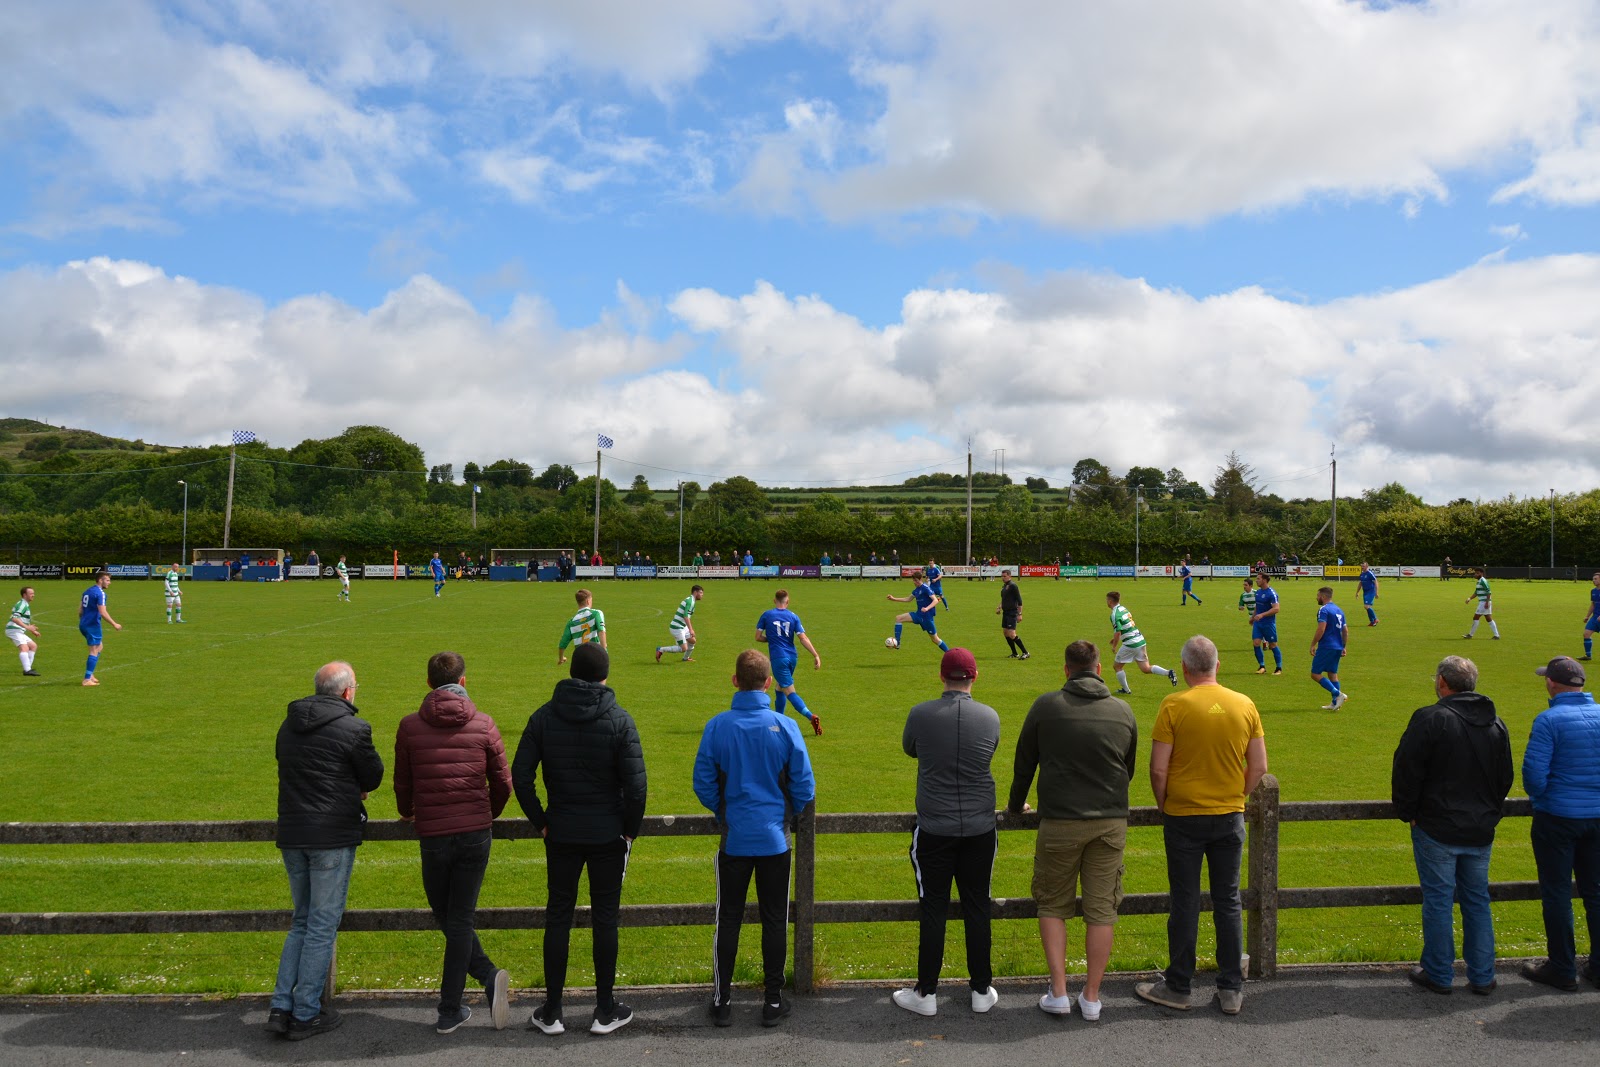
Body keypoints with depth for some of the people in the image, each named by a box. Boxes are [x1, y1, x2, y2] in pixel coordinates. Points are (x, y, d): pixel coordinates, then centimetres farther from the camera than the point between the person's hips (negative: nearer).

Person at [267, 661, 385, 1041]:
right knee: (322, 926, 4)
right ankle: (305, 1014, 11)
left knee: (301, 921, 19)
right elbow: (374, 776, -4)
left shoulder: (288, 725, 9)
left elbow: (289, 770, 15)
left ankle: (282, 1007, 16)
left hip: (291, 835, 7)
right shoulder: (353, 728, -13)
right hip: (332, 837, -6)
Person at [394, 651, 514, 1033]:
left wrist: (406, 813, 31)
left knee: (447, 917, 14)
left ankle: (489, 977, 2)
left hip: (433, 837, -1)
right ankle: (449, 1011, 9)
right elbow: (503, 783, 4)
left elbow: (402, 783, 9)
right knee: (461, 918, 8)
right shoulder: (483, 725, -1)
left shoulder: (410, 726, -2)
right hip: (476, 833, 1)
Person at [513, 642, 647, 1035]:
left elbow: (521, 775, -6)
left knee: (558, 917, 12)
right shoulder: (619, 720, -10)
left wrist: (540, 822, 4)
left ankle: (551, 1011, 20)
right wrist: (631, 829, -1)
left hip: (561, 836, 2)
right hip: (608, 836, -2)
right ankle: (605, 1010, 19)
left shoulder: (544, 717, -3)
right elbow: (636, 784, -14)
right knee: (605, 918, 9)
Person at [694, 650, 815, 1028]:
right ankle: (773, 1001, 21)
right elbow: (804, 787, -6)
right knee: (774, 920, 12)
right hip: (775, 839, -1)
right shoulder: (785, 727, -11)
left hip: (733, 839, 1)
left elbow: (703, 784, -3)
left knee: (728, 919, 13)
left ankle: (722, 1001, 21)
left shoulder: (717, 726, -9)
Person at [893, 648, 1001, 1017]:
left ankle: (926, 993, 17)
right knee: (977, 908, 13)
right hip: (980, 828, 2)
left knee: (933, 910, 7)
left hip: (934, 830, -2)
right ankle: (982, 990, 24)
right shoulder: (990, 717, -5)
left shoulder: (921, 714, -10)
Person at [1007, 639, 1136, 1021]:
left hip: (1060, 821, -2)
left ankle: (1058, 992, 10)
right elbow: (1130, 768, 17)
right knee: (1101, 910, 9)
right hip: (1111, 821, 3)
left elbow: (1024, 761, 4)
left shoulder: (1046, 706, -5)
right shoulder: (1123, 711, 5)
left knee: (1053, 905, 12)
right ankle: (1092, 998, 15)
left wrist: (1016, 804, 20)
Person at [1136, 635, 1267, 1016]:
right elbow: (1259, 767, 2)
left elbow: (1158, 769, -14)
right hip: (1229, 818, 3)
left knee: (1184, 903, 7)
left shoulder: (1174, 706, -14)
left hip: (1183, 817, -3)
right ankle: (1231, 990, 21)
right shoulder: (1245, 705, -3)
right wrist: (1235, 799, 14)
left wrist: (1163, 807, 2)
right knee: (1228, 902, 14)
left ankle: (1178, 987, 18)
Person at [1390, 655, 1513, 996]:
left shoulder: (1431, 719, -15)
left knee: (1438, 900, 4)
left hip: (1437, 830, -6)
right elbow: (1506, 778, 15)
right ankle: (1482, 977, 22)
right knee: (1477, 900, 15)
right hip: (1481, 832, 6)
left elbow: (1406, 771, -14)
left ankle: (1438, 974, 13)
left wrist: (1407, 812, -1)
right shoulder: (1496, 724, 6)